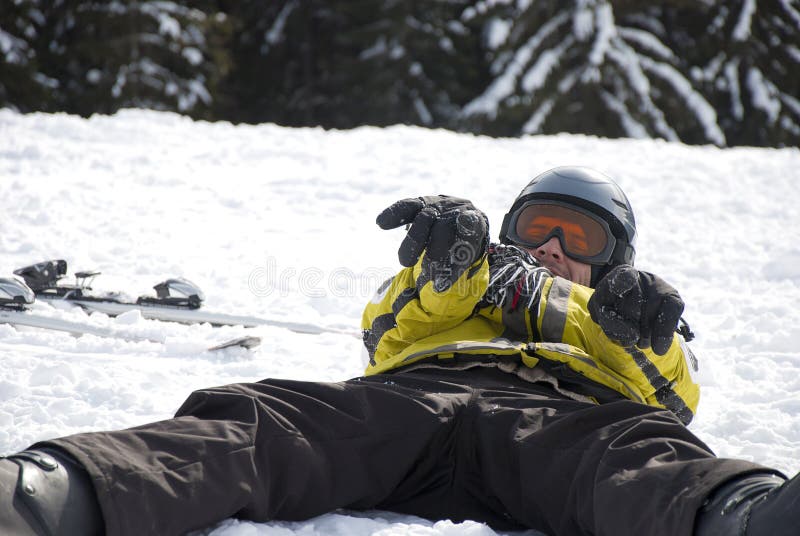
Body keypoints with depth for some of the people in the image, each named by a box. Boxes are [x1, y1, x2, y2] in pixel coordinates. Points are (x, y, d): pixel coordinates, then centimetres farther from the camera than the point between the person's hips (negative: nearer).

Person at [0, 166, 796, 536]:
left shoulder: (622, 325, 46)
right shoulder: (450, 288, 48)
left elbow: (673, 404, 21)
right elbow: (387, 338, 23)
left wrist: (649, 341, -3)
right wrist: (439, 267, 1)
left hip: (560, 415, -1)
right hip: (416, 393, 2)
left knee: (642, 457, -43)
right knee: (247, 422, -34)